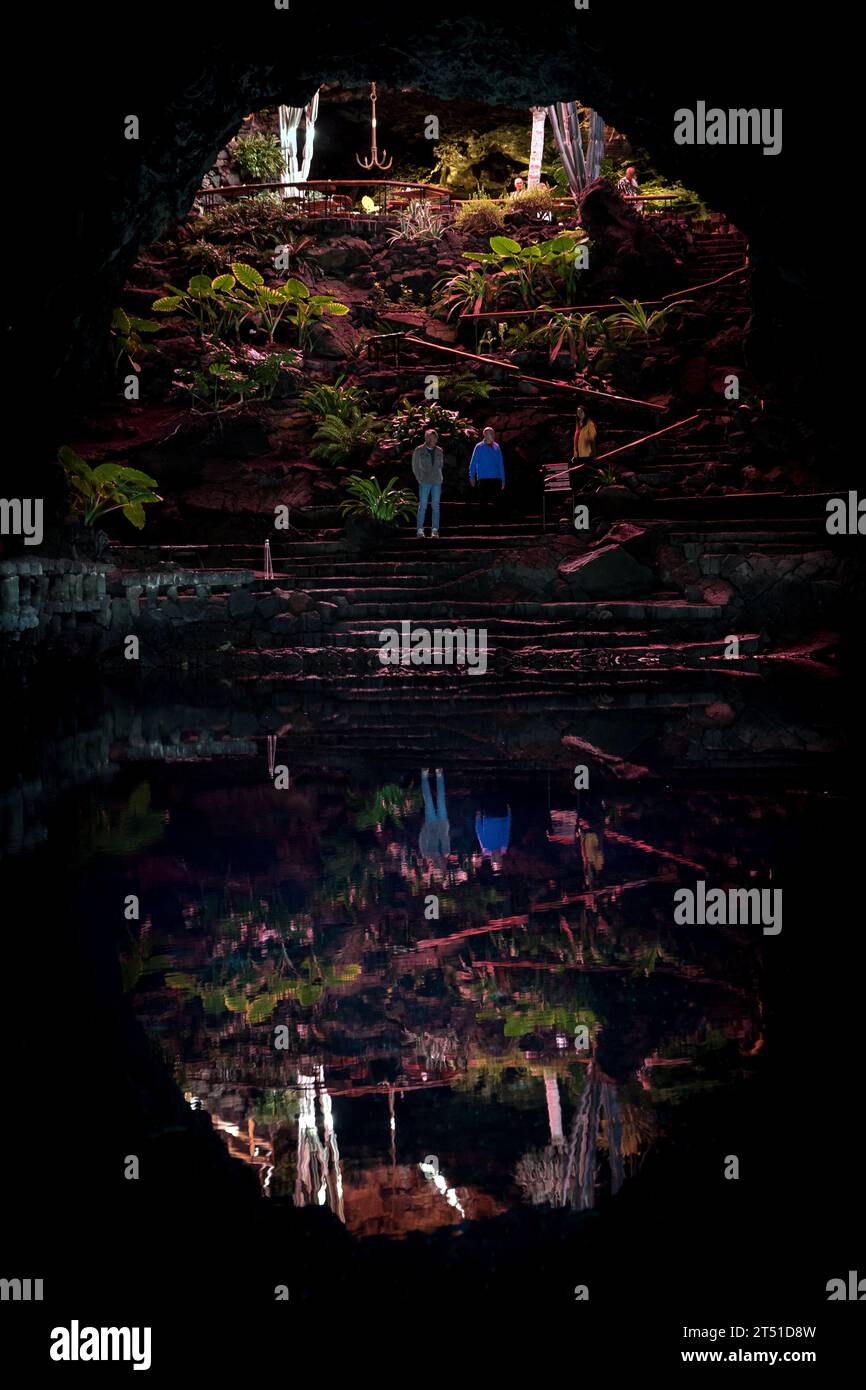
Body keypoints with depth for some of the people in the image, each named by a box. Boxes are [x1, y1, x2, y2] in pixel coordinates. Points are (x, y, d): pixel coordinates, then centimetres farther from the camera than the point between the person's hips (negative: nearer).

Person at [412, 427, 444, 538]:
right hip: (424, 482, -3)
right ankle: (420, 529, -1)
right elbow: (415, 466, 4)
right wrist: (419, 479, -3)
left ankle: (435, 530, 6)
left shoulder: (439, 451, 10)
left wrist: (439, 478, 9)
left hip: (437, 482, 3)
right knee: (423, 506, -5)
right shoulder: (419, 450, 0)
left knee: (435, 506, 3)